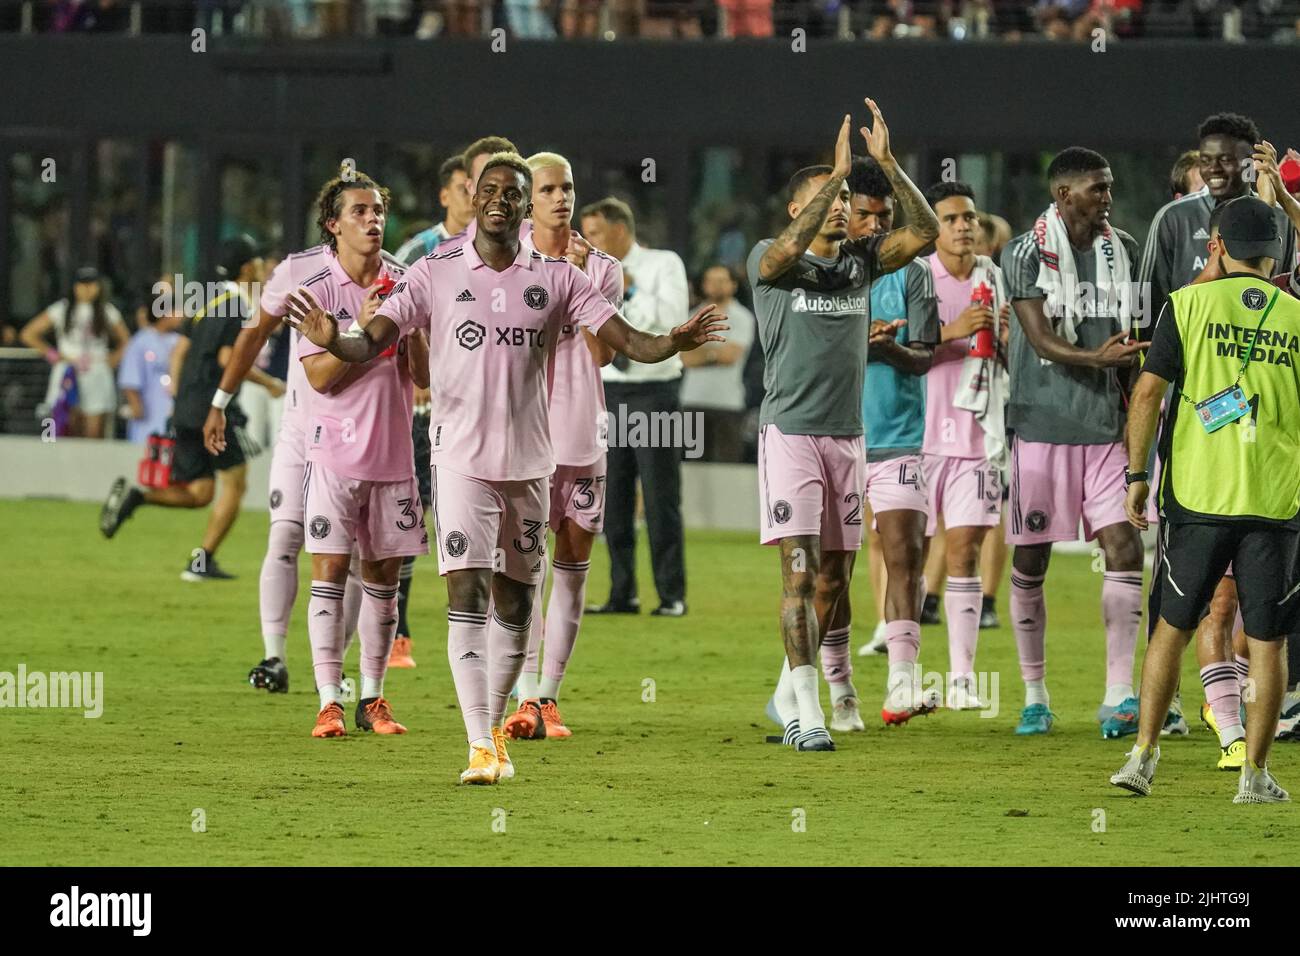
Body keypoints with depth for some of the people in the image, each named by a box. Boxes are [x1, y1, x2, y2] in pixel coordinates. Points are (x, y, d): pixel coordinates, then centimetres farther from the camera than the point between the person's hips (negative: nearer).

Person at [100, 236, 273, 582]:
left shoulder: (211, 301, 17)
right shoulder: (240, 306, -9)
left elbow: (180, 350, 18)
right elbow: (229, 358, -19)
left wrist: (177, 400, 23)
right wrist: (269, 383, -7)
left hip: (186, 410, 8)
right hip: (214, 408, -8)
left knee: (198, 494, 11)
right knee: (234, 484, 3)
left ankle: (134, 496, -10)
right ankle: (202, 562, -1)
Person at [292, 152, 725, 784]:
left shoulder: (556, 278, 4)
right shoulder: (435, 274, 0)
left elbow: (626, 341, 0)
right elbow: (373, 341, -5)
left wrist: (673, 343, -20)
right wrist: (333, 341, -27)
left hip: (529, 462, 3)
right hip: (461, 459, -3)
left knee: (515, 602, 10)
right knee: (467, 594, -12)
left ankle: (495, 726, 28)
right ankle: (480, 747, -15)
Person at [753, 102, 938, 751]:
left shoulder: (861, 259, 11)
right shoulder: (770, 261, -3)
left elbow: (924, 232, -2)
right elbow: (790, 246, -27)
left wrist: (886, 163, -11)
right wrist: (840, 170, -27)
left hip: (847, 435, 6)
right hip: (791, 430, -6)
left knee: (833, 578, 9)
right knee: (800, 571, -13)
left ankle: (787, 695, 26)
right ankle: (805, 714, -15)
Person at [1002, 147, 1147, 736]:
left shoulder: (1122, 250, 8)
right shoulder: (1026, 253, -7)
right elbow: (1040, 338, -16)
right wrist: (1096, 359, -33)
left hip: (1105, 427, 4)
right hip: (1043, 423, -4)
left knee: (1124, 549, -8)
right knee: (1030, 560, 2)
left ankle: (1119, 694, -6)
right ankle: (1034, 694, 15)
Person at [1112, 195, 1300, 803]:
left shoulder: (1189, 304, -1)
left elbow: (1148, 390, -5)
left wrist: (1136, 474, 2)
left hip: (1197, 496, 0)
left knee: (1173, 626, 12)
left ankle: (1144, 756, 9)